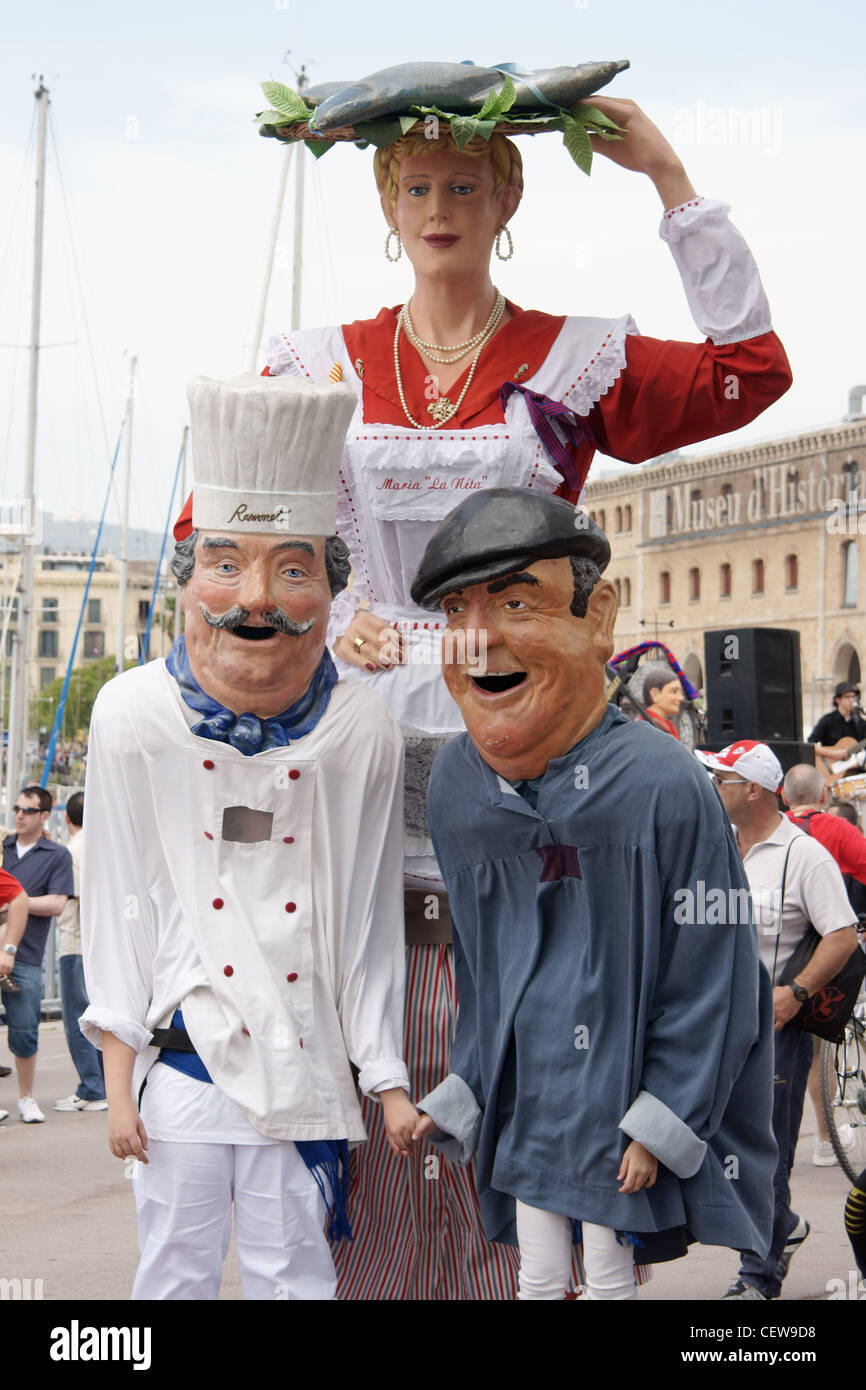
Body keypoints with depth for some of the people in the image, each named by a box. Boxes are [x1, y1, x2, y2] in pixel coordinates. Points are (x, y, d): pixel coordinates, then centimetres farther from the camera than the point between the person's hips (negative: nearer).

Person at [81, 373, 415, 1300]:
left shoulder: (361, 733, -6)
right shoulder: (133, 716, -7)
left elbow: (371, 915, 2)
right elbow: (119, 901, -1)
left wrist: (386, 1078, 5)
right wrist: (117, 1077, 0)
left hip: (305, 1068, 0)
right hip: (181, 1059, 0)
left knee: (293, 1277, 8)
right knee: (174, 1275, 10)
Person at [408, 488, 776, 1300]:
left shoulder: (663, 788, -20)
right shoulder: (454, 784, -2)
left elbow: (709, 980, -14)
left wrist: (663, 1123, -13)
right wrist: (464, 1094, 9)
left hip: (620, 1089, -4)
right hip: (523, 1091, 5)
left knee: (611, 1276, 5)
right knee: (538, 1277, 12)